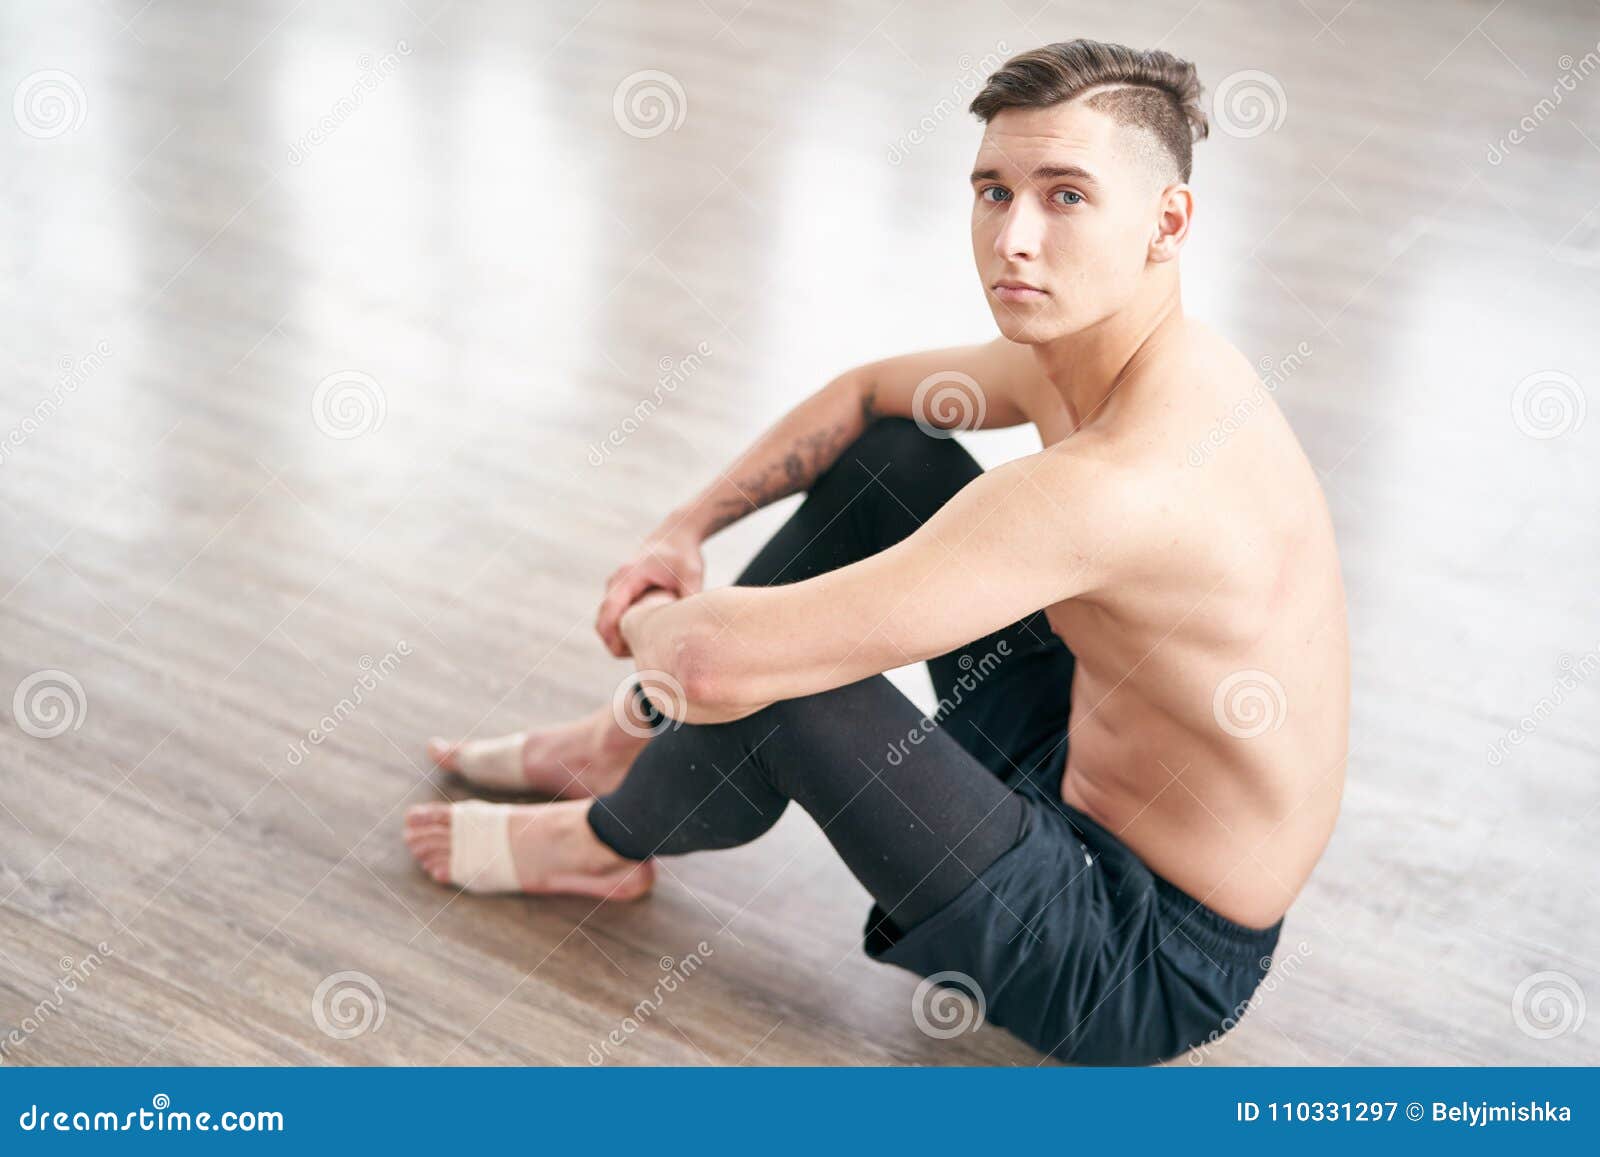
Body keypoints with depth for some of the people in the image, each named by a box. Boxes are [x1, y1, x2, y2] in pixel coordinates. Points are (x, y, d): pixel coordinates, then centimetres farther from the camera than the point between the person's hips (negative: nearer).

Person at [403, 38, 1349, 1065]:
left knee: (768, 679, -22)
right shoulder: (1085, 347, -4)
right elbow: (868, 391, 16)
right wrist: (686, 528, 5)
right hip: (1091, 780, 10)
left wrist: (650, 621, -12)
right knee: (890, 456, 11)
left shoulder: (1114, 484, -35)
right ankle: (626, 744, 25)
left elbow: (719, 662, -36)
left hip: (1148, 965, -9)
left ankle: (599, 842, 14)